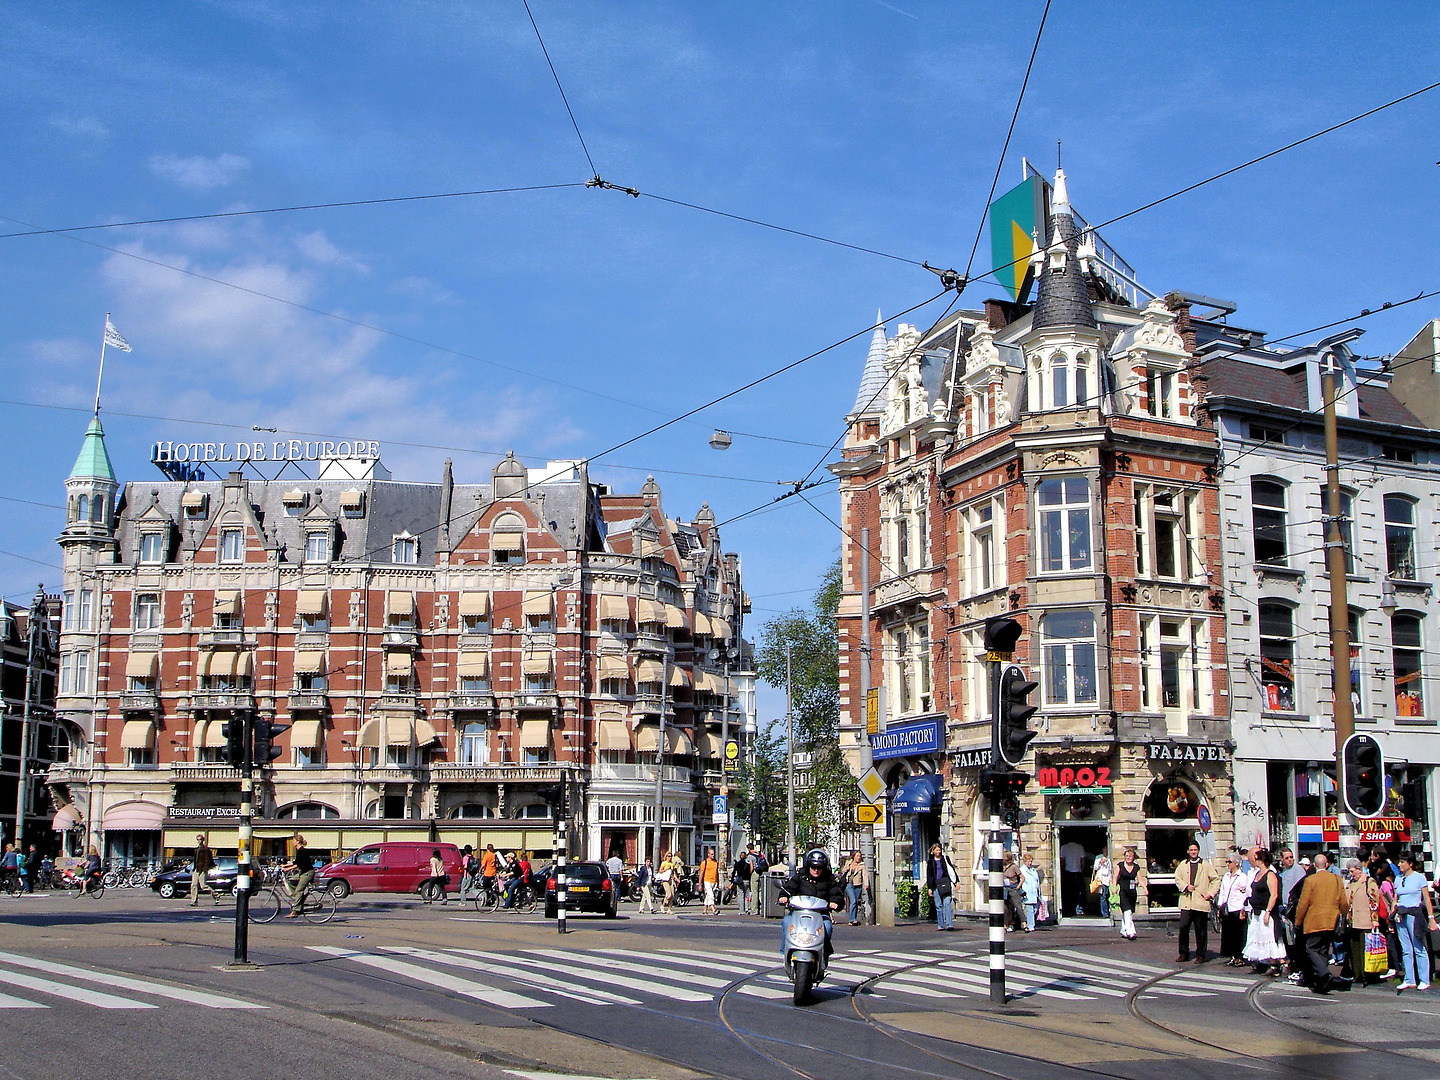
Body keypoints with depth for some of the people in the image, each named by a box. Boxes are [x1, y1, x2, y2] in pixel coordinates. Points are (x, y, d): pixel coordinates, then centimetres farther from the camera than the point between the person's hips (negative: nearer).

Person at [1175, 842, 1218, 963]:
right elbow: (1177, 879, 11)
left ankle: (1201, 955, 11)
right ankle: (1184, 954, 7)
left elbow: (1216, 880, 6)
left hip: (1201, 902, -2)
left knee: (1201, 930, 1)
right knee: (1183, 927, -4)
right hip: (1186, 902, 2)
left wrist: (1211, 893, -4)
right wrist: (1186, 886, -6)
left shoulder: (1206, 865, 6)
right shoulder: (1183, 865, 14)